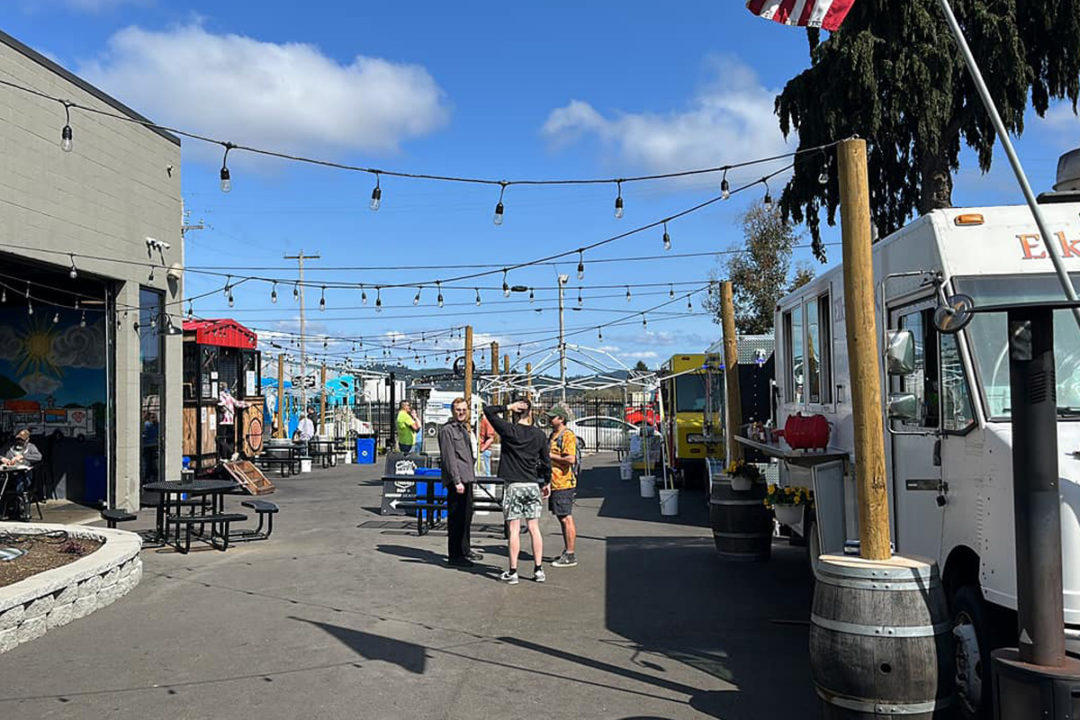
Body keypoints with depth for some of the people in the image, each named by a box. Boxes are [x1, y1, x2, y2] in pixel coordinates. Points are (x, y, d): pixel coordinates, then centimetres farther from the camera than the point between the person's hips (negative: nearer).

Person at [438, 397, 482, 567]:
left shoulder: (464, 428, 19)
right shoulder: (447, 430, -10)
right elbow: (449, 457, -16)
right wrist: (457, 481, -21)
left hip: (467, 478, 10)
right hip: (456, 479, -10)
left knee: (467, 515, 17)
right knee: (456, 517, -6)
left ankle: (465, 549, 30)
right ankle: (454, 555, 1)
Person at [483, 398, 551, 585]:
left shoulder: (508, 431, -8)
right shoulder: (539, 434, 2)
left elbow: (487, 410, 0)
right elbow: (546, 461, 8)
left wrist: (507, 407, -3)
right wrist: (547, 483, 20)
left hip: (513, 486, -3)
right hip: (533, 485, 3)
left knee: (514, 529, -1)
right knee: (534, 529, 8)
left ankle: (512, 572, 3)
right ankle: (539, 570, 11)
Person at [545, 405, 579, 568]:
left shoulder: (567, 435, -14)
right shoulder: (553, 435, 18)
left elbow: (570, 459, -25)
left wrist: (550, 456, -16)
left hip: (563, 484, -10)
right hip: (555, 483, 10)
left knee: (566, 519, -6)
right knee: (562, 518, 14)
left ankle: (570, 556, -3)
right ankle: (567, 552, 22)